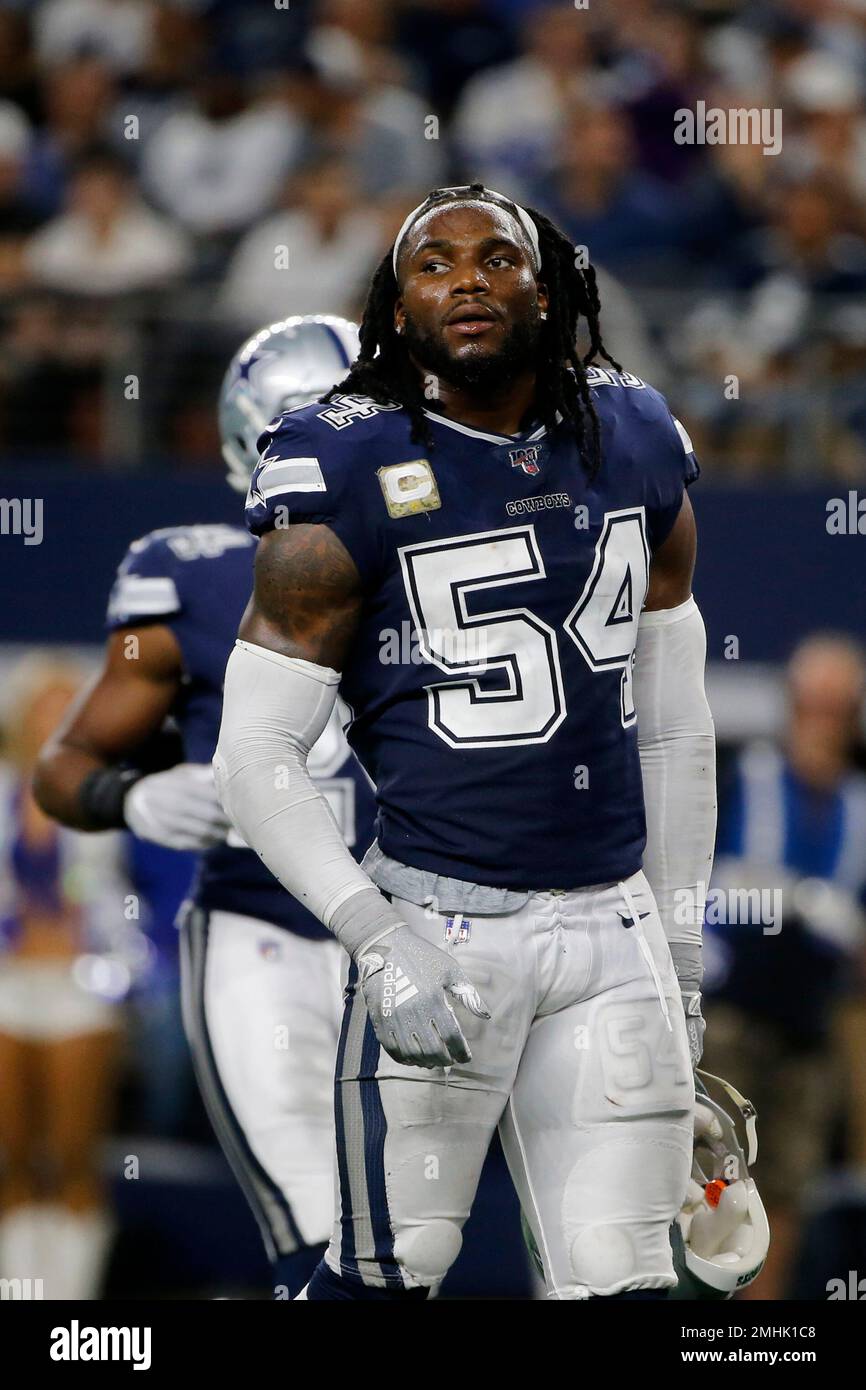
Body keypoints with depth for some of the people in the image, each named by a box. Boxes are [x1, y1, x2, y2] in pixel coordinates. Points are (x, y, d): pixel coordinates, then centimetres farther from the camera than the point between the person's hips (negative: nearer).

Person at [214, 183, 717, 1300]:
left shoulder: (636, 450, 10)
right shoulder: (351, 483, -6)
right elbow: (255, 757, -6)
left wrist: (679, 944, 17)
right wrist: (377, 942, -16)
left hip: (613, 933, 4)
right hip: (439, 931, -4)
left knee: (620, 1280, 2)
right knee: (388, 1273, -2)